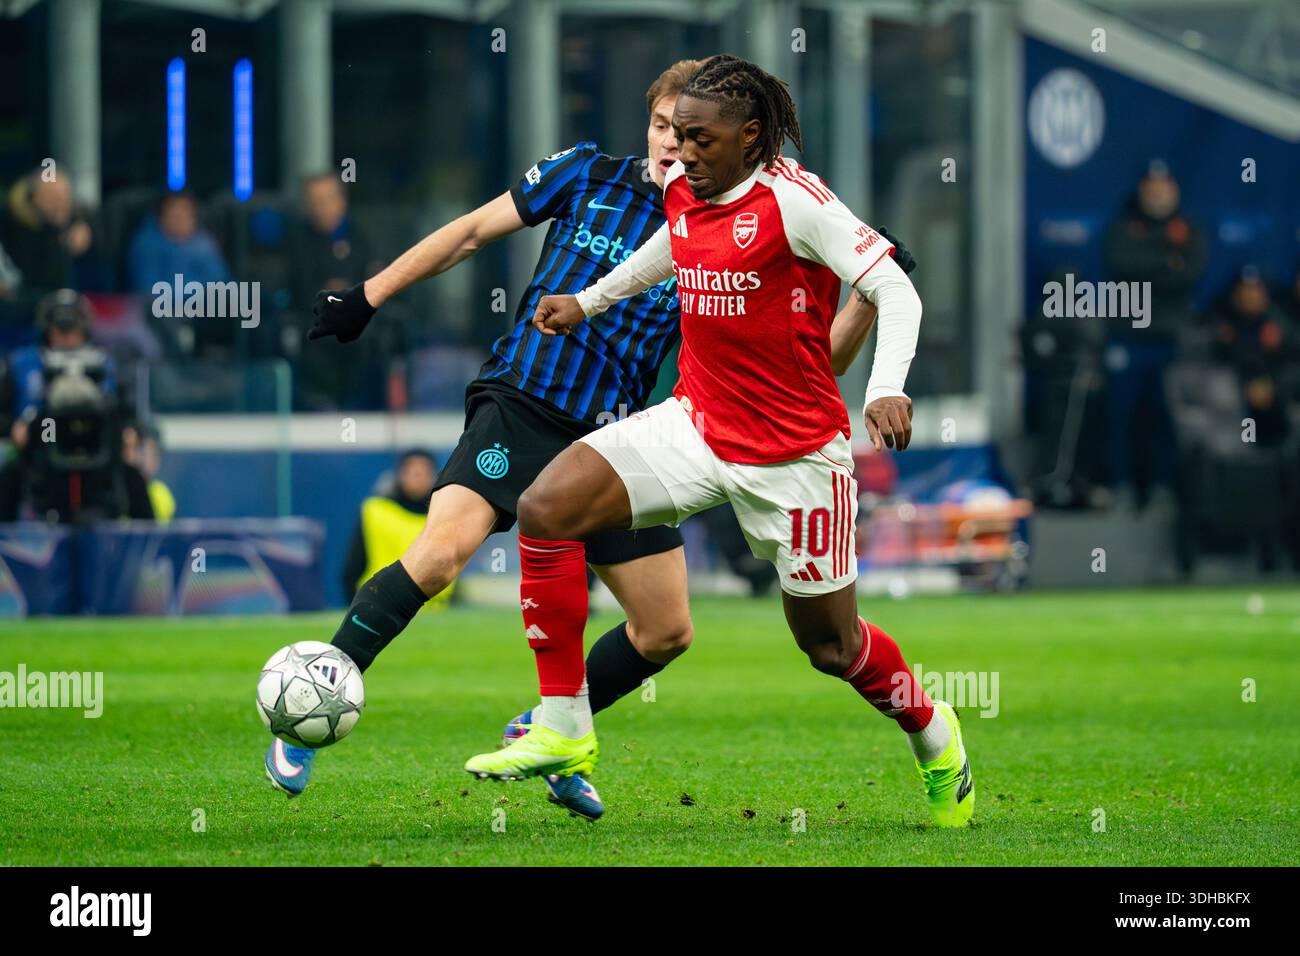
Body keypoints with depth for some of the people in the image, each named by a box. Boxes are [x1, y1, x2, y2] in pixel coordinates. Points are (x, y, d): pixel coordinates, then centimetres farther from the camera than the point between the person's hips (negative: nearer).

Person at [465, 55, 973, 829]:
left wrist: (888, 390, -34)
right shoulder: (682, 191, 3)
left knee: (830, 644, 6)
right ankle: (563, 731, -6)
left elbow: (895, 290, -19)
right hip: (697, 421, 6)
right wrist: (588, 302, 31)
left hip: (795, 451, -6)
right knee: (545, 508, -14)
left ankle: (935, 738, 40)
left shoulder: (792, 199, -18)